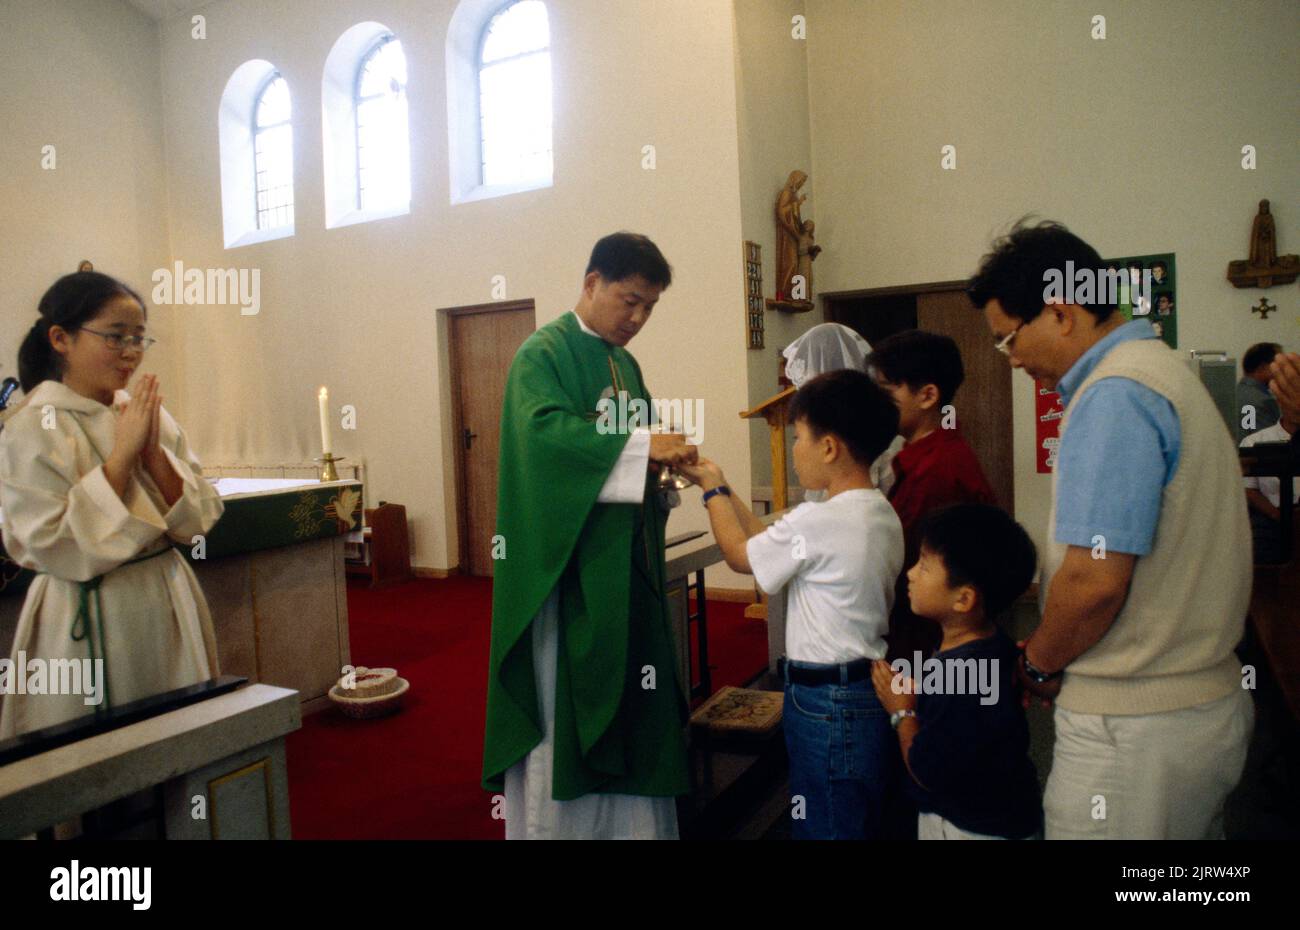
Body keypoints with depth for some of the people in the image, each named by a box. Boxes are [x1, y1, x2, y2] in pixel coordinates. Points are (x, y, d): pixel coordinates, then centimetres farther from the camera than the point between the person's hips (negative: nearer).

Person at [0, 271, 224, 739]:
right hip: (88, 623, -5)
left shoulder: (151, 415, 4)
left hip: (170, 606, 5)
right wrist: (121, 454, -19)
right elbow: (60, 551, -18)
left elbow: (196, 520, 1)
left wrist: (153, 451, -13)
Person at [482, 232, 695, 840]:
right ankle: (552, 821, 17)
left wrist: (660, 461, -5)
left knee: (628, 701, 13)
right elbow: (545, 429, -24)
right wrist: (642, 445, -30)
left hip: (627, 562, 8)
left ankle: (629, 822, 26)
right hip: (568, 561, -7)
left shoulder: (625, 365, 16)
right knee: (563, 704, 0)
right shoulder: (543, 352, -7)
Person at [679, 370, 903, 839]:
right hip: (870, 691, 9)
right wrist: (724, 488, 14)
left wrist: (713, 490, 8)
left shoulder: (816, 521, -24)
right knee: (864, 824, 21)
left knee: (825, 827, 7)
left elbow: (740, 555, -6)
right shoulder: (884, 515, 4)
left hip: (825, 703, -9)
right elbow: (770, 546, 11)